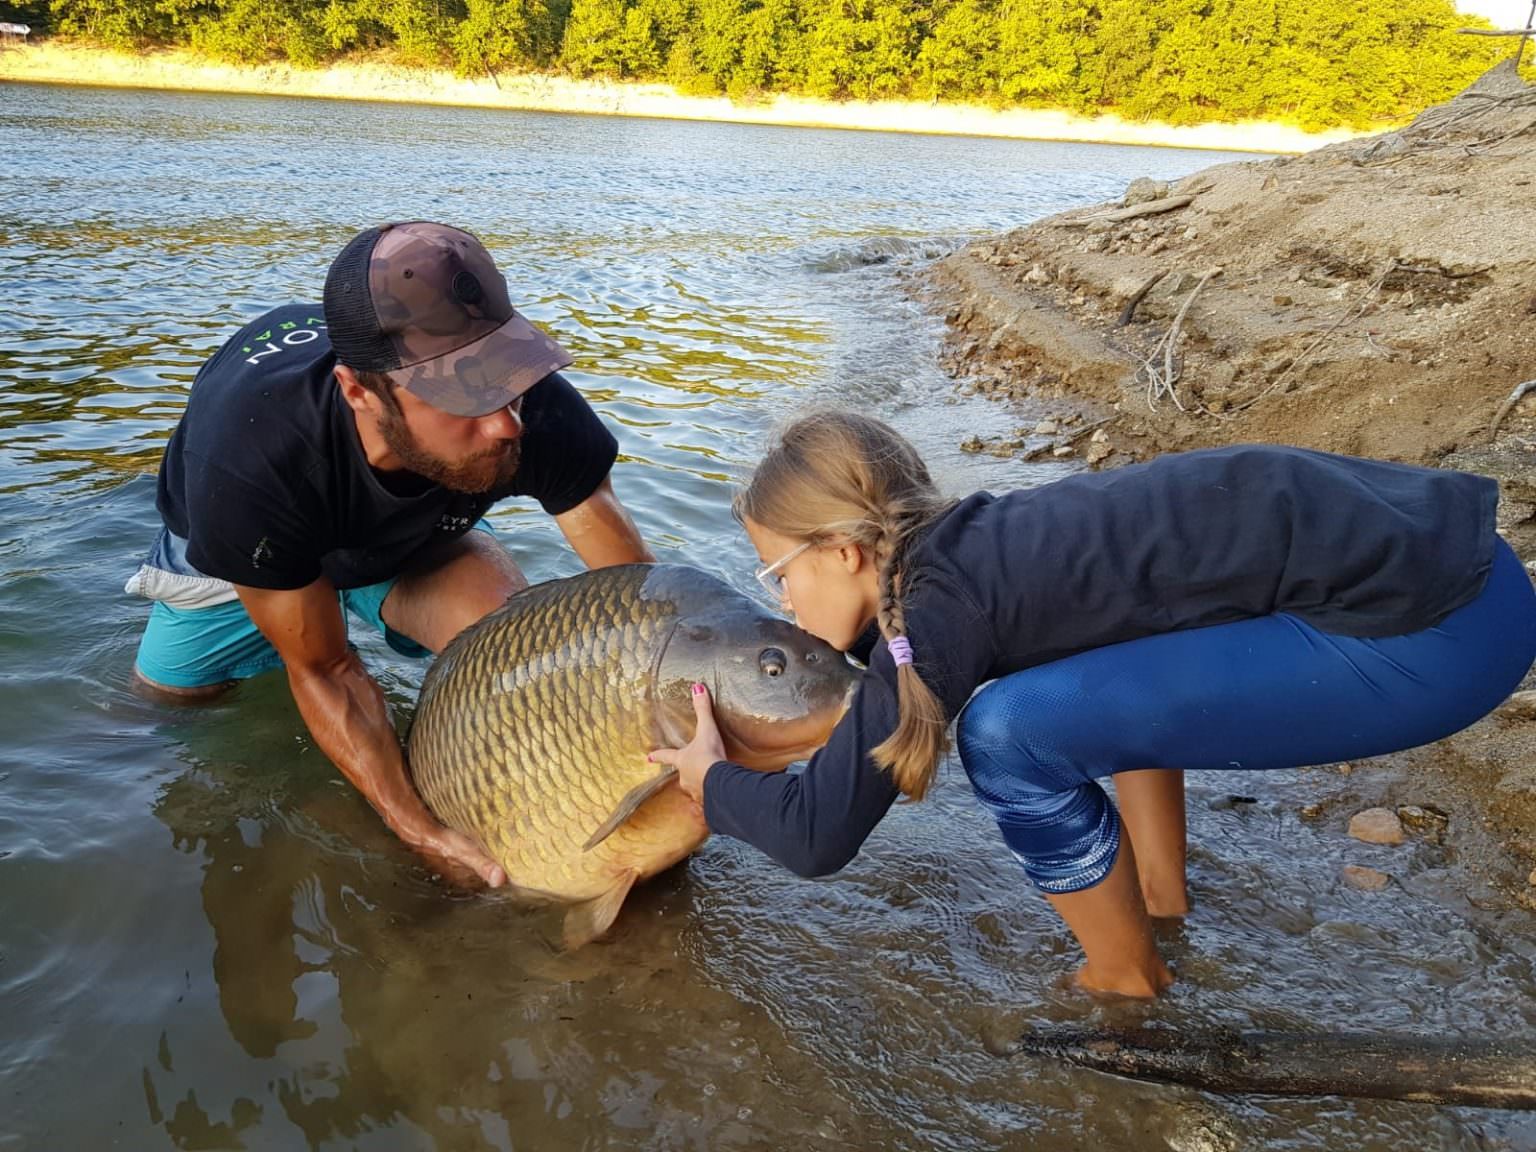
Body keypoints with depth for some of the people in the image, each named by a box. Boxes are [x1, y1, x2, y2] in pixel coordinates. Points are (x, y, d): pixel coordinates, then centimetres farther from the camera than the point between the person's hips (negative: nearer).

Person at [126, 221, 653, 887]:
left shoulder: (535, 408, -40)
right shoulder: (250, 464, -44)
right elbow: (323, 670, -30)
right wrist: (422, 833, -35)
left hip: (415, 534, 1)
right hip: (238, 548, 0)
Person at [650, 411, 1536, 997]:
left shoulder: (940, 608, -13)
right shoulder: (965, 551, 11)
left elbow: (817, 837, -7)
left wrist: (716, 780, 10)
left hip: (1436, 626, -9)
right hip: (1429, 550, 9)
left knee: (1012, 736, -10)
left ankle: (1129, 988, 14)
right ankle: (1158, 885, 31)